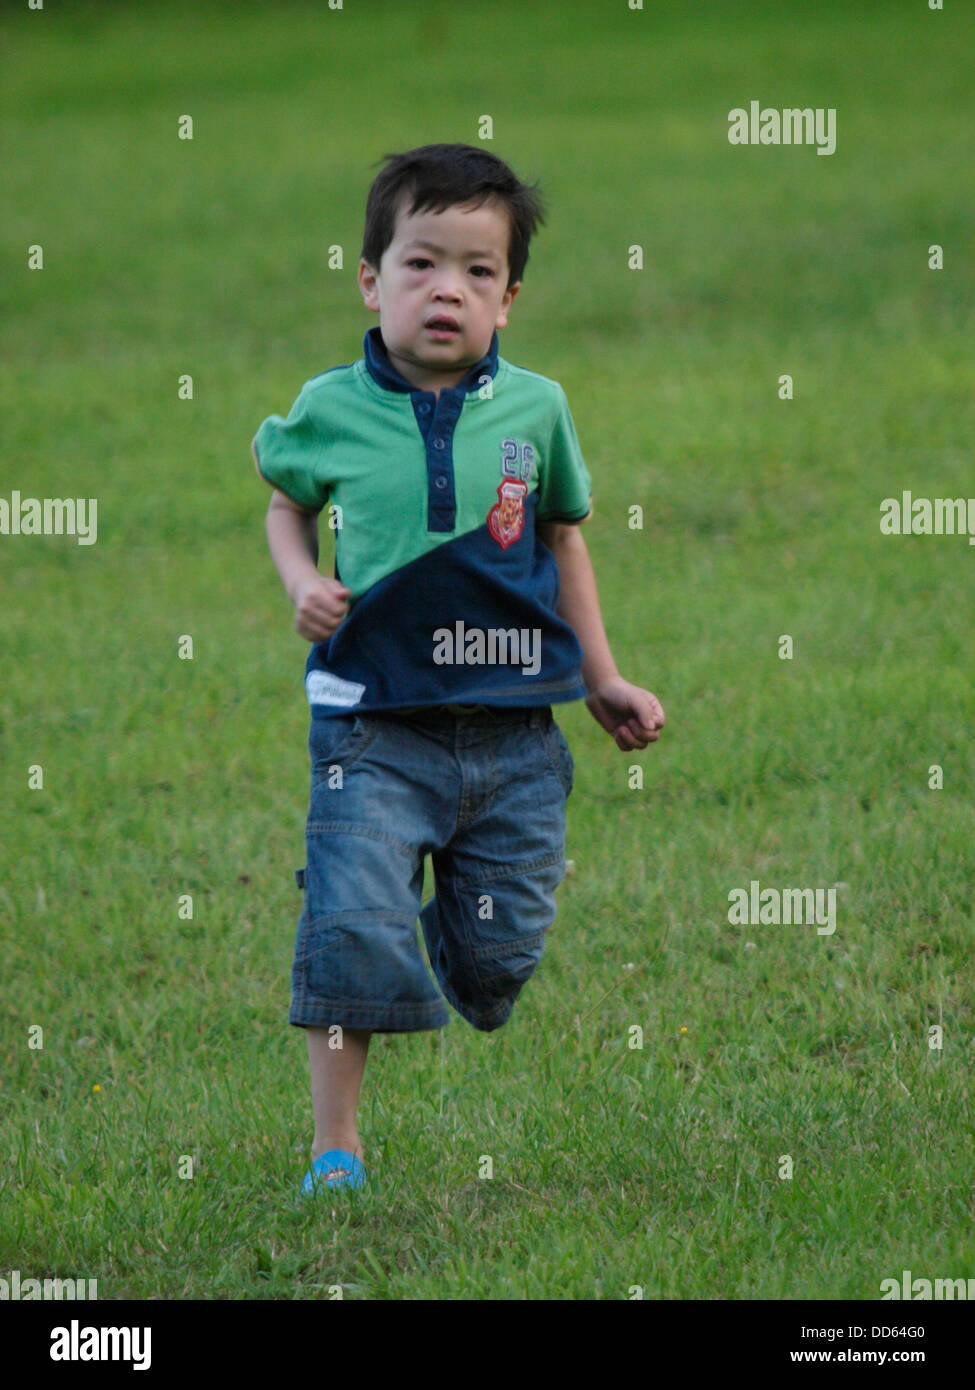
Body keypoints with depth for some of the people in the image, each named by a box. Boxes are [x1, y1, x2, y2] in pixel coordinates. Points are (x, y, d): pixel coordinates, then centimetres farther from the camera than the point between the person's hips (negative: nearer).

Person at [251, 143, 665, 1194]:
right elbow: (288, 503, 18)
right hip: (376, 726, -2)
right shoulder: (331, 410, -3)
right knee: (354, 929, -14)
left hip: (511, 735, 2)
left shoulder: (535, 408, 2)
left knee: (501, 952, 9)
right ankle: (335, 1144, -1)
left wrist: (602, 680, 17)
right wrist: (303, 582, -2)